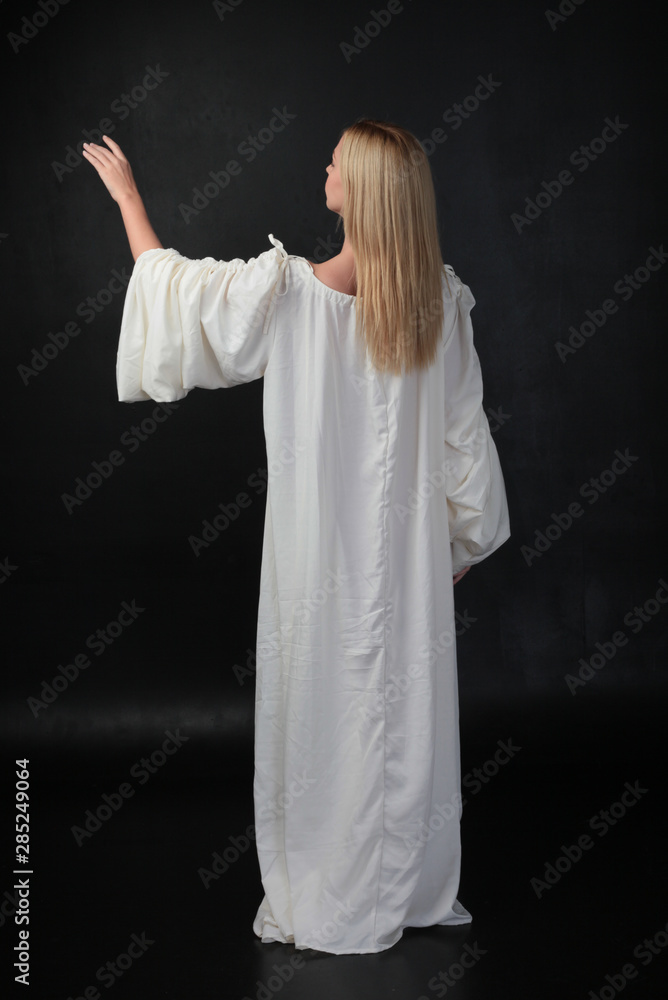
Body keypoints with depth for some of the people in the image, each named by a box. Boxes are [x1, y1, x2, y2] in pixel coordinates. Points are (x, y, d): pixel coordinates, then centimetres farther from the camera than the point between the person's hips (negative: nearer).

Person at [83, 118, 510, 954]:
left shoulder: (287, 291, -16)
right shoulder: (443, 298, -5)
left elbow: (173, 284, 0)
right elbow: (464, 432, 2)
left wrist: (126, 194, 15)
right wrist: (464, 537, 14)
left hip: (322, 548, -3)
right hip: (409, 549, 4)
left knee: (323, 710, 9)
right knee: (406, 711, 15)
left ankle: (323, 906, 24)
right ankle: (413, 891, 31)